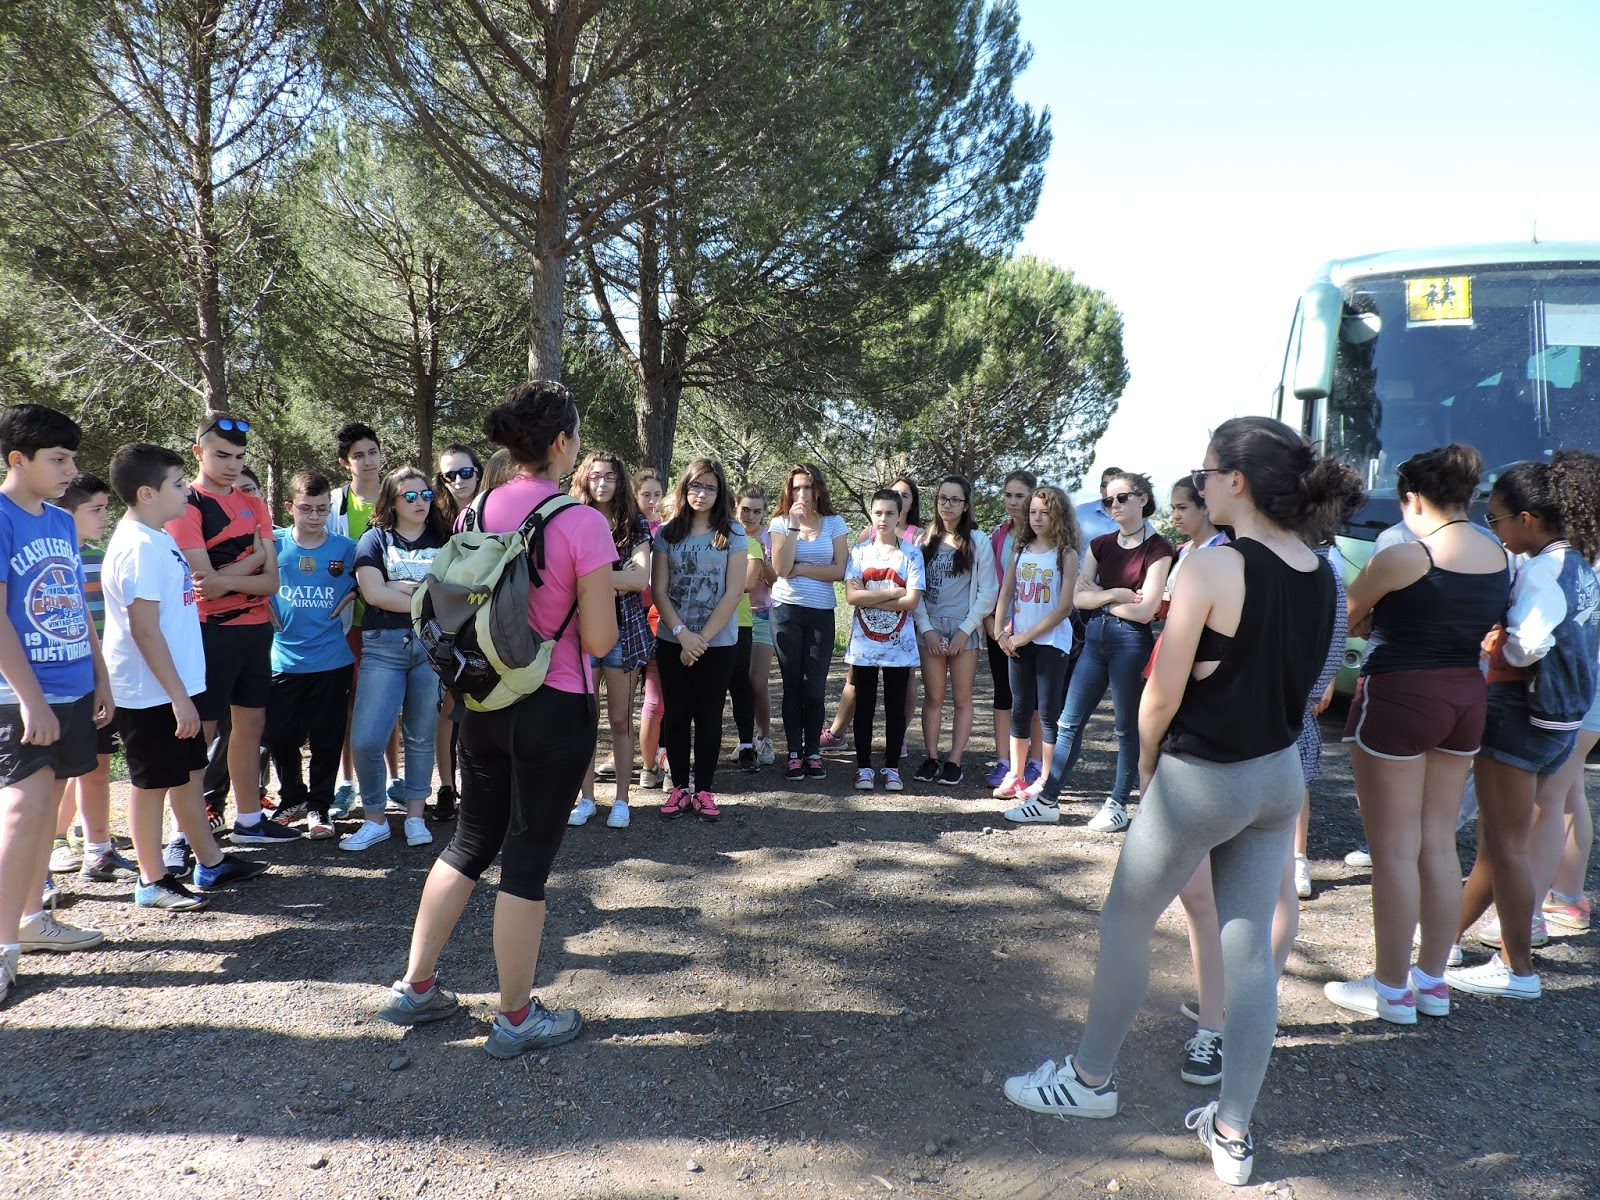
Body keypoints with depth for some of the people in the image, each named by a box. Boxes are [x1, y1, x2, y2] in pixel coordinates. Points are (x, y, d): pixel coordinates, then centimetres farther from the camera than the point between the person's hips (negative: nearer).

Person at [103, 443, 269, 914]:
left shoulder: (158, 539, 12)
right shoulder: (139, 547, -19)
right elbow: (144, 629, -23)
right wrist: (178, 695, -22)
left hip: (175, 688, 10)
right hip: (150, 693, -9)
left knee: (189, 773, 16)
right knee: (153, 784, 2)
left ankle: (210, 863, 27)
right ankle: (152, 880, 15)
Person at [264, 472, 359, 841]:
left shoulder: (346, 548, 0)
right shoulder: (274, 545, 0)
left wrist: (349, 597, -3)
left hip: (332, 660, -1)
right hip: (284, 658, 1)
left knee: (326, 738, 6)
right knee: (281, 736, 8)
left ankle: (319, 807, 20)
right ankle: (291, 796, 29)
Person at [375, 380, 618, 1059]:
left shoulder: (477, 512, 3)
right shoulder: (582, 522, -16)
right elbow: (599, 639, -16)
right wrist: (603, 595, 3)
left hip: (484, 702, 6)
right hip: (555, 710, -6)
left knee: (469, 844, 21)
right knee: (527, 861, 5)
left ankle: (414, 987, 31)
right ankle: (516, 1019, 21)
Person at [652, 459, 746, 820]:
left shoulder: (732, 533, -2)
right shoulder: (667, 532, 3)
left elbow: (733, 592, -7)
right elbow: (658, 590, -1)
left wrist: (702, 638, -11)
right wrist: (683, 634, -12)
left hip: (717, 642, -2)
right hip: (672, 641, 2)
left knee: (708, 716, 5)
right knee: (676, 715, 7)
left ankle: (704, 790, 16)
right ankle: (678, 787, 18)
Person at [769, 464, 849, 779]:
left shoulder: (834, 523, 4)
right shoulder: (780, 522, 3)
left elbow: (840, 570, -5)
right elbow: (780, 569, -11)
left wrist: (800, 569, -9)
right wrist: (794, 525, -14)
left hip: (821, 613, 0)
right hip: (786, 610, 0)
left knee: (814, 687, -2)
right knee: (793, 685, 2)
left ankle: (813, 752, 12)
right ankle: (794, 754, 11)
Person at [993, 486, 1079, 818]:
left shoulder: (1066, 554, -7)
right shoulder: (1021, 551, 9)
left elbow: (1065, 607, -13)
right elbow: (1005, 594, 9)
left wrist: (1028, 636, -13)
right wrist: (1000, 632, -4)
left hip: (1051, 641, -5)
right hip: (1018, 641, 5)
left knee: (1048, 712, -1)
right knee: (1020, 709, 12)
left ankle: (1046, 786, 5)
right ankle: (1015, 777, 22)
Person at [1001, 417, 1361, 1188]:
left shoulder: (1211, 567, -21)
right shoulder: (1320, 574, 1)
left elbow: (1162, 695, -17)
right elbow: (1298, 676, 8)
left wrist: (1146, 765, -1)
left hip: (1199, 779, -7)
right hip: (1279, 776, 7)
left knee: (1125, 924, 13)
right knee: (1250, 950, 12)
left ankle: (1090, 1079, 31)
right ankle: (1232, 1135, 23)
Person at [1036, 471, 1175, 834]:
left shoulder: (1158, 549, -7)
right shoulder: (1101, 545, 10)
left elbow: (1144, 610, -14)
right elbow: (1078, 597, 3)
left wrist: (1099, 596, -4)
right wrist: (1116, 594, -11)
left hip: (1131, 641, -6)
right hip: (1095, 637, 6)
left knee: (1127, 726, 6)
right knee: (1070, 721, 6)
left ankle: (1119, 804, 19)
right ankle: (1048, 797, 13)